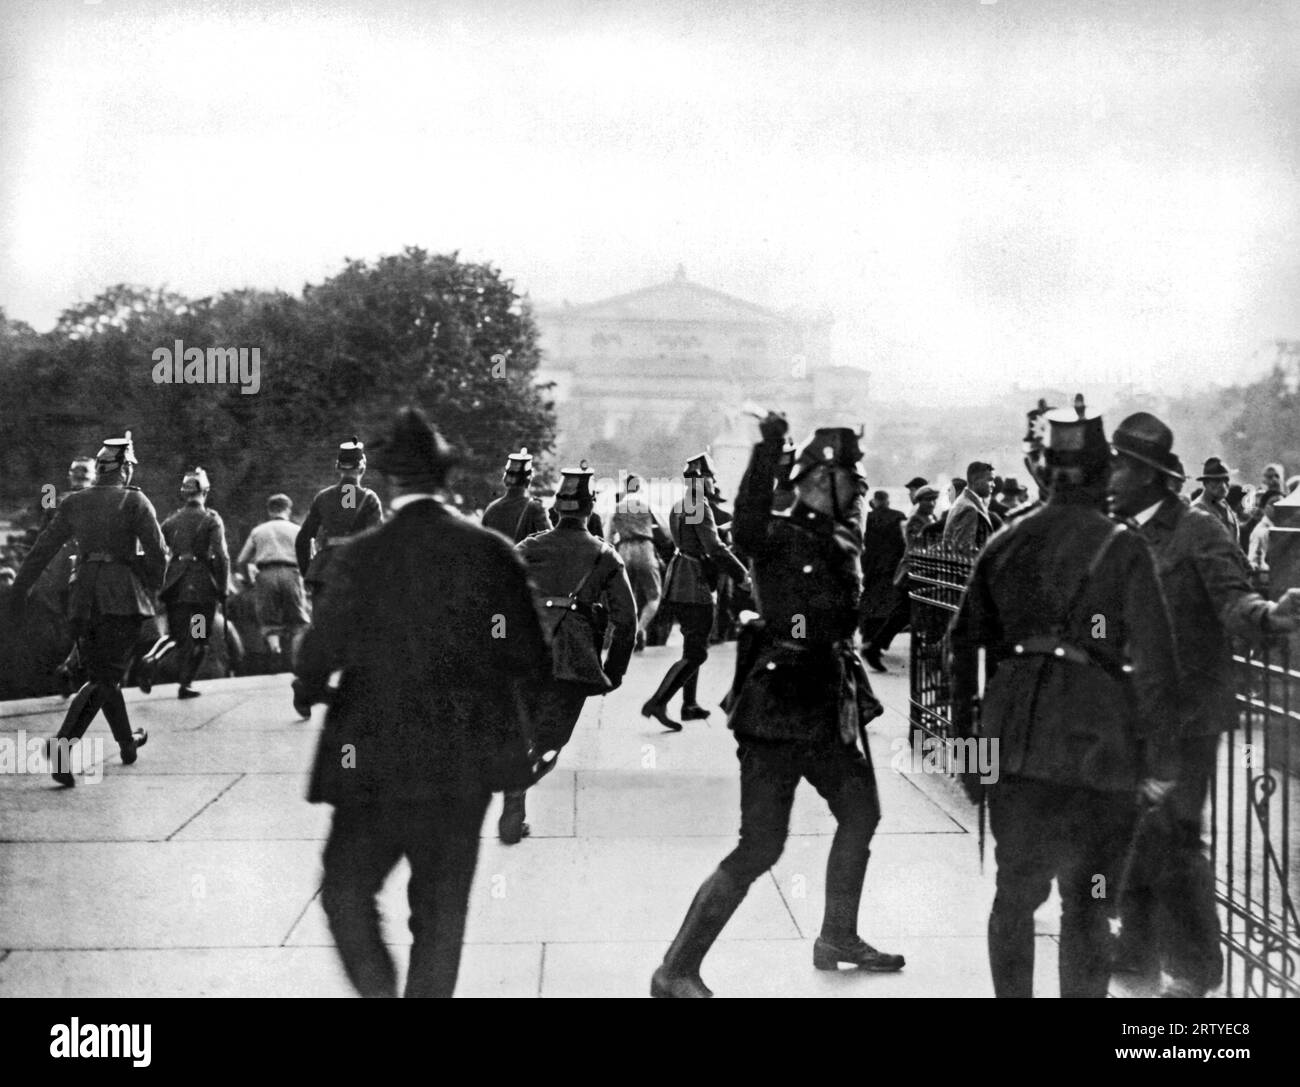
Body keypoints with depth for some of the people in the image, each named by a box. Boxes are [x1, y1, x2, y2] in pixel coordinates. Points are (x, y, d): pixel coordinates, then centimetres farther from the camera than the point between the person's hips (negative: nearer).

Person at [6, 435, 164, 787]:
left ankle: (127, 741, 31)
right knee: (105, 678, -6)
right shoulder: (135, 501, -4)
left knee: (105, 673, 18)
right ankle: (64, 743, -24)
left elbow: (44, 547, 10)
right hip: (123, 596, -5)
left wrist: (20, 587, 17)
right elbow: (157, 552, -8)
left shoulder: (74, 502, 9)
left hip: (84, 597, 5)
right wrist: (151, 588, 9)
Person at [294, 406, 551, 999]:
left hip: (374, 760, -2)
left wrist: (308, 692, 14)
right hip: (463, 766, 2)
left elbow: (319, 655, -8)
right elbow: (531, 661, -3)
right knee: (441, 910, 13)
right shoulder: (493, 553, -4)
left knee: (346, 889, 13)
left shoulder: (357, 557, -10)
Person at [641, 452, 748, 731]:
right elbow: (714, 548, -22)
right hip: (695, 586, -10)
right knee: (696, 653, -7)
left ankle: (690, 705, 26)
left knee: (694, 647, 20)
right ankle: (657, 702, -14)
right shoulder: (701, 507, -15)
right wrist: (742, 574, -15)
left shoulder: (679, 506, 14)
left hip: (678, 584, 10)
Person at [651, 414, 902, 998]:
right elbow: (747, 528, -35)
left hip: (830, 703, 9)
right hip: (777, 707, -9)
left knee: (860, 813, 22)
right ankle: (676, 970, 0)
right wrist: (767, 448, -39)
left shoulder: (846, 536, 11)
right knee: (760, 847, -9)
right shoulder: (781, 534, -12)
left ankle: (838, 937, 41)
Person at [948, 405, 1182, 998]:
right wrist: (1157, 756, -2)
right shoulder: (1123, 548, -6)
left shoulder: (1004, 542, 7)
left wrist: (965, 739, 16)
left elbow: (963, 642, 9)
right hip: (1096, 744, -4)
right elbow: (1153, 658, -9)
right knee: (1086, 905, 5)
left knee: (1015, 893, 16)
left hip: (1013, 742, 4)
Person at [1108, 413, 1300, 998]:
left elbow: (1232, 600, -23)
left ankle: (1193, 972, 11)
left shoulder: (1197, 531, -12)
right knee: (1130, 836, 15)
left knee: (1171, 841, -4)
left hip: (1183, 714, -7)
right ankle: (1138, 952, 31)